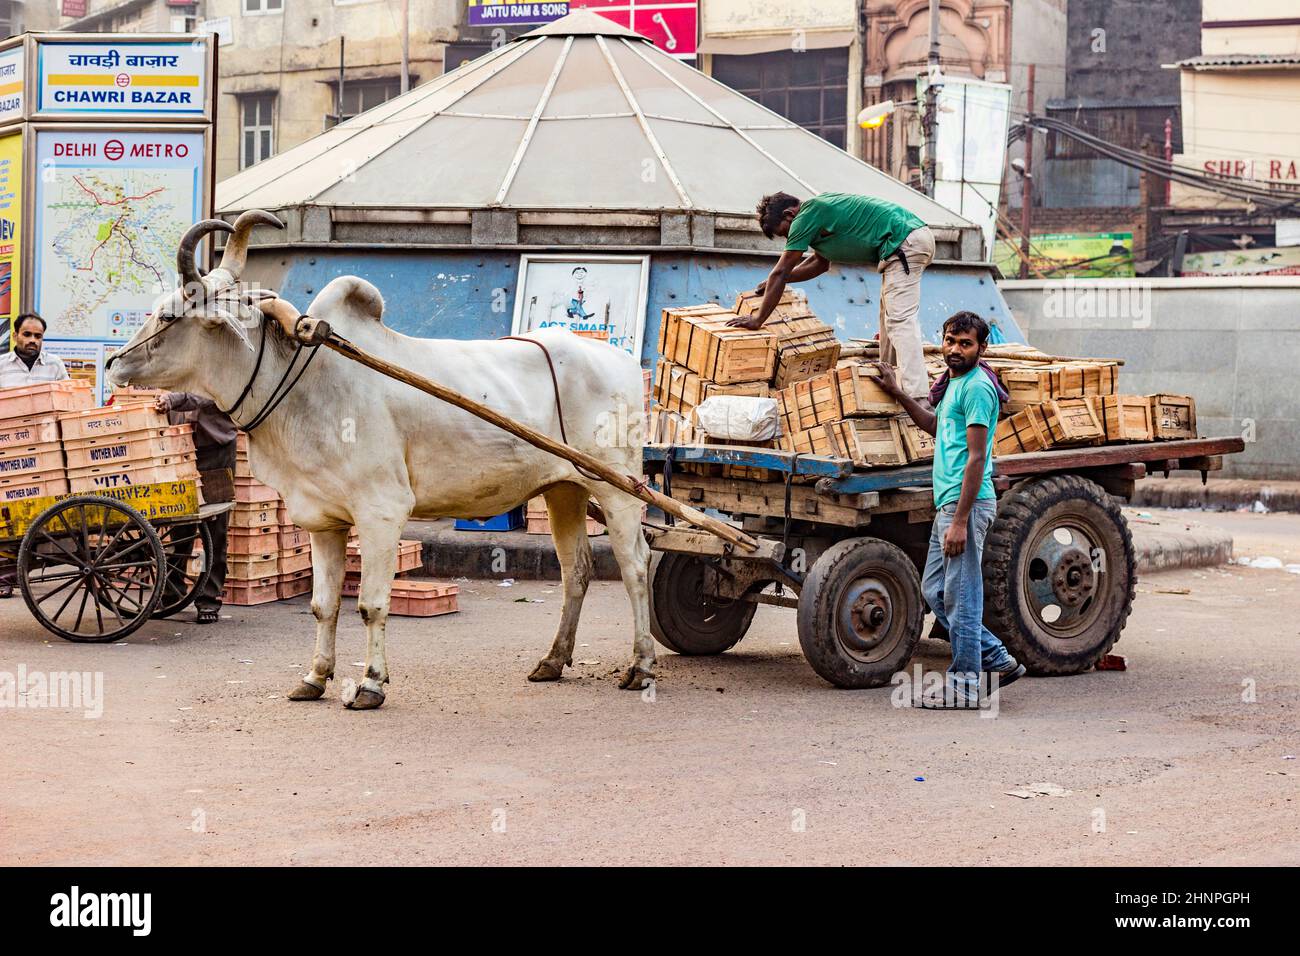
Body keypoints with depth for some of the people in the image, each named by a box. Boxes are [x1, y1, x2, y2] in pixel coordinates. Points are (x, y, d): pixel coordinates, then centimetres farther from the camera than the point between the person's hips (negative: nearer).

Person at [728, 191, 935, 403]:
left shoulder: (805, 218, -7)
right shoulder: (818, 209, 23)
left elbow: (780, 272, -2)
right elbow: (820, 262, 36)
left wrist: (758, 320, 4)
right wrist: (774, 282, 33)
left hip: (904, 242, -10)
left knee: (900, 319, -16)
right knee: (890, 315, 18)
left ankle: (918, 399, -26)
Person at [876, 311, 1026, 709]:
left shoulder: (977, 387, -14)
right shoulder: (954, 383, 16)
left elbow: (976, 457, -18)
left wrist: (960, 520, -22)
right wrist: (897, 393, 30)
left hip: (967, 503, -10)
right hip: (948, 502, 10)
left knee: (960, 596, -4)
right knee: (934, 589, 15)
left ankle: (965, 684, 4)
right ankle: (996, 659, 20)